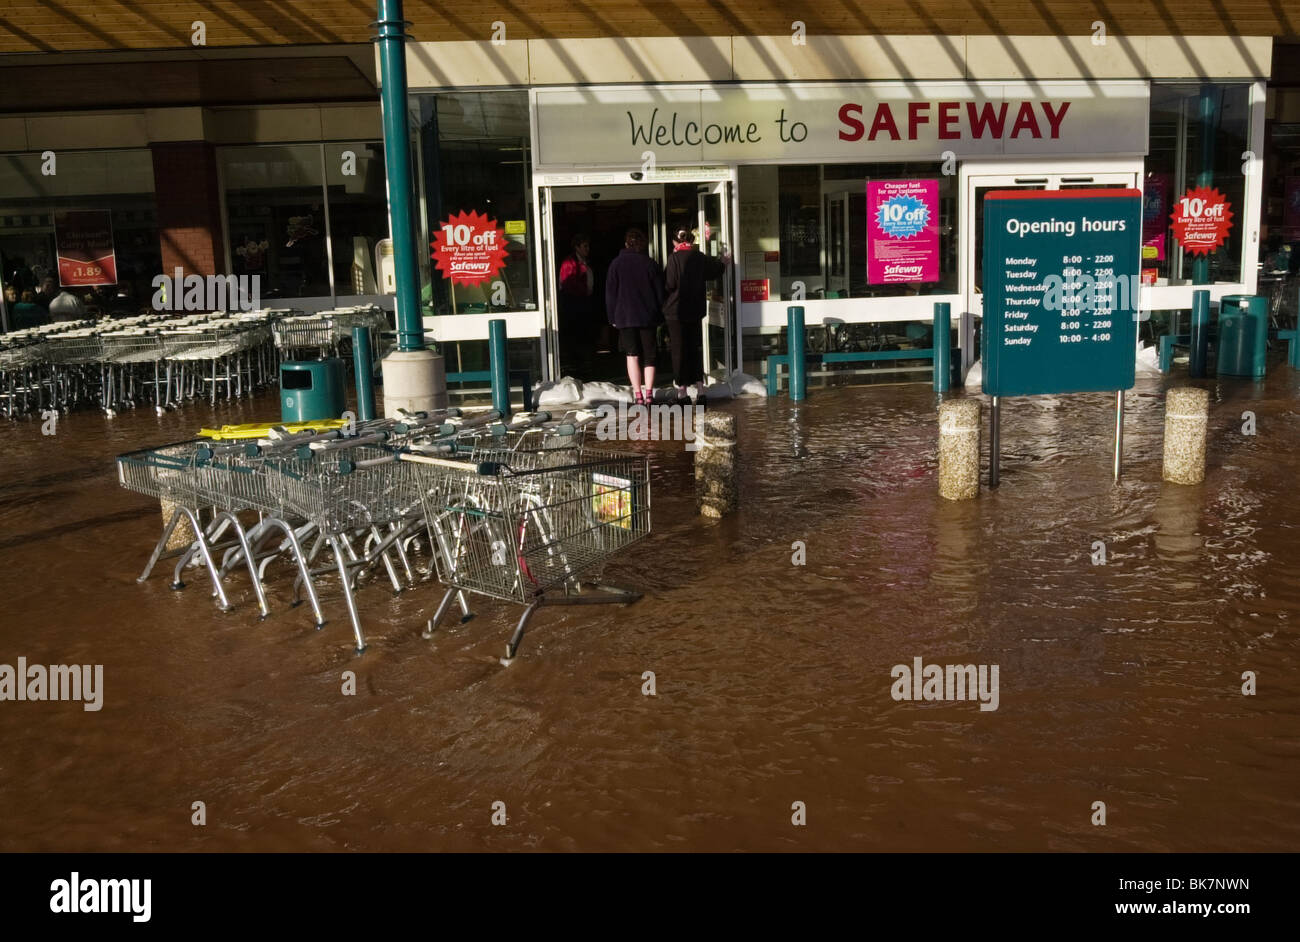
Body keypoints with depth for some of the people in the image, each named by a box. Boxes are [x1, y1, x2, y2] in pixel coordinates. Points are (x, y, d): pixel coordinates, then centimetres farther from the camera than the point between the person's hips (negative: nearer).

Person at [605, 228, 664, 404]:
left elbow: (610, 293, 2)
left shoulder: (616, 264, -1)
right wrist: (659, 315, 12)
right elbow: (660, 292, 4)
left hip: (625, 317, -1)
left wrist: (612, 317, 9)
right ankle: (649, 392, 0)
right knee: (649, 356, 7)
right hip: (648, 317, 1)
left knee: (632, 355, 3)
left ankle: (638, 394, -5)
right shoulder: (651, 264, 1)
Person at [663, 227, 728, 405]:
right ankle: (700, 389, 11)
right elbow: (718, 268, 19)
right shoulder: (700, 258, 3)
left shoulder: (674, 258, -14)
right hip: (696, 311, 5)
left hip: (676, 312, -5)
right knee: (696, 349, 13)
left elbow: (669, 284, -17)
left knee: (679, 352, 1)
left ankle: (682, 392, 3)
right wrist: (724, 261, 41)